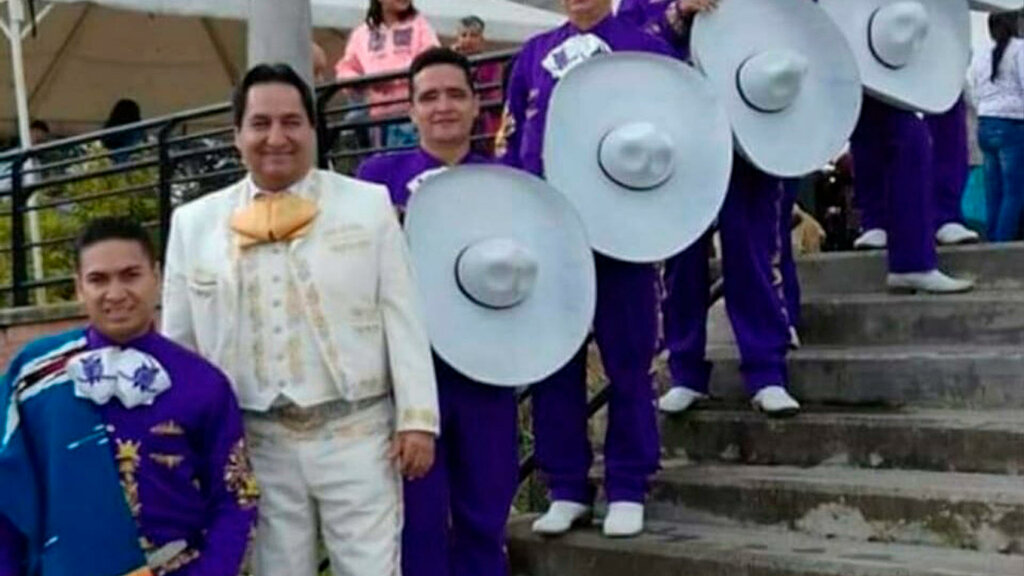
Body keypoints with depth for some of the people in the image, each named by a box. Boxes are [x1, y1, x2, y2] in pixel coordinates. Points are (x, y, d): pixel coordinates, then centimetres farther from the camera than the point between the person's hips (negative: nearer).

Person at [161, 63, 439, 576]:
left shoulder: (368, 205, 0)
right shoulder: (194, 223, 5)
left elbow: (402, 318, -1)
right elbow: (178, 340, 10)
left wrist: (416, 418, -5)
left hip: (356, 433, -2)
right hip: (257, 441, 2)